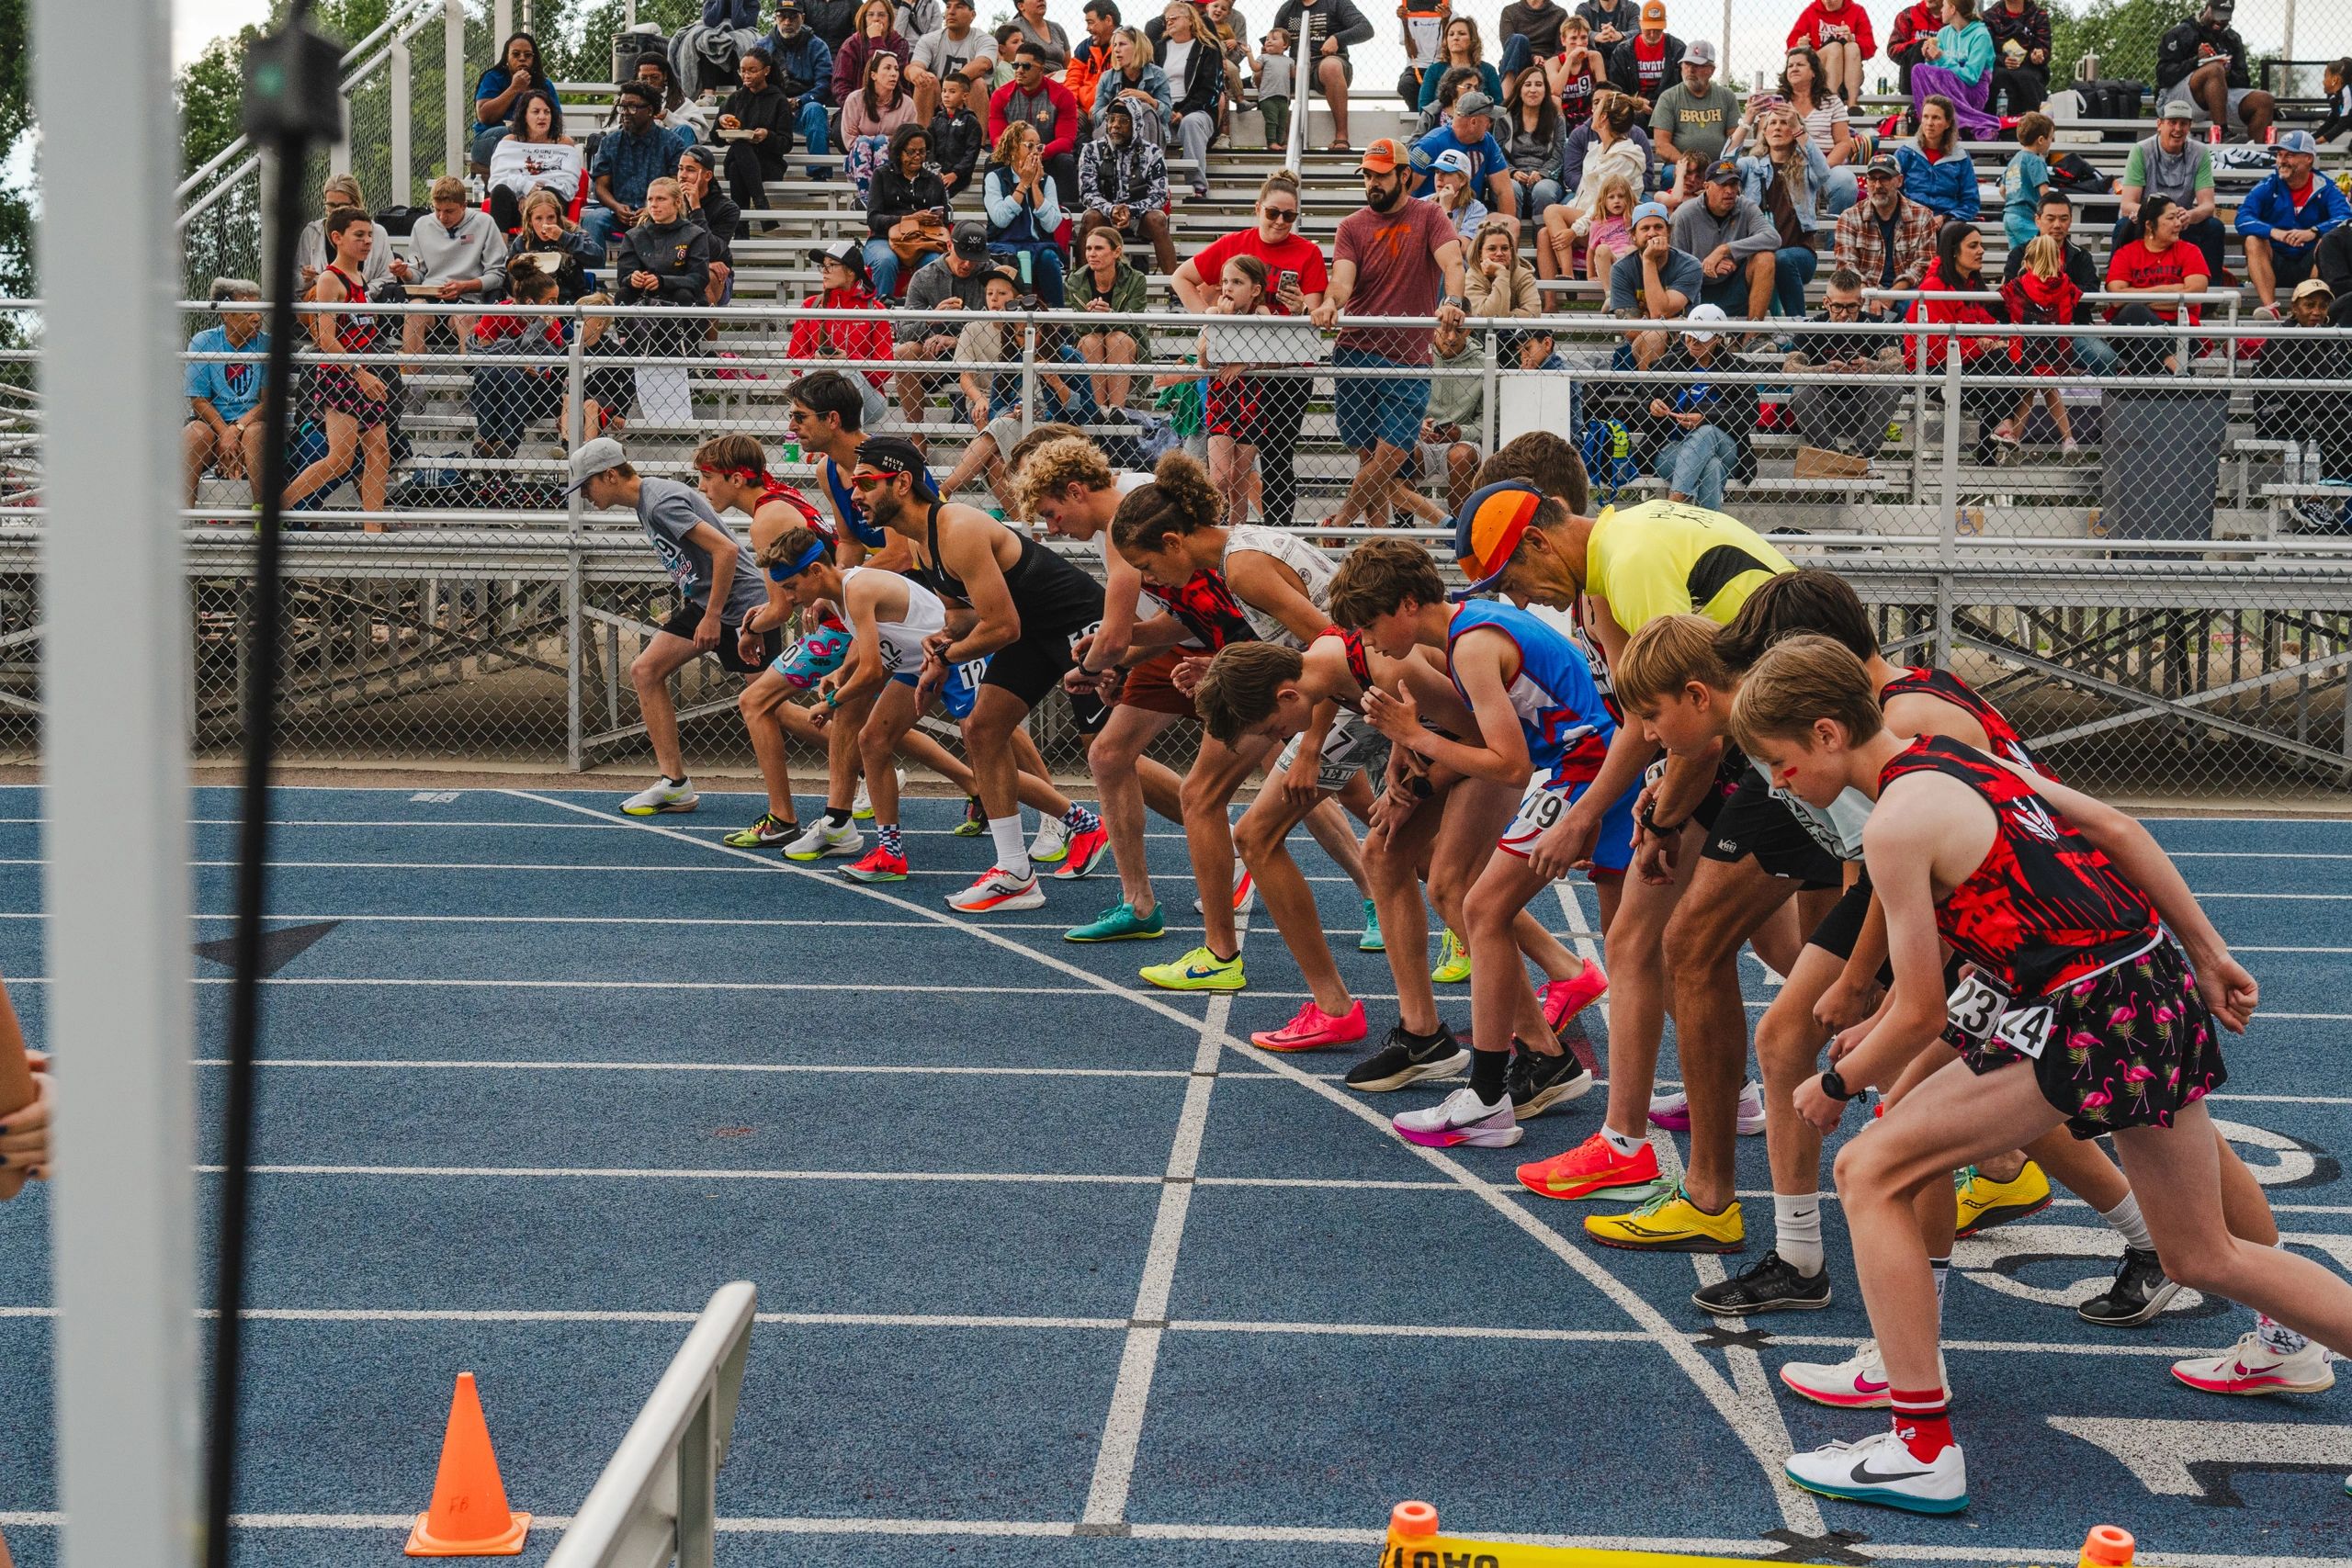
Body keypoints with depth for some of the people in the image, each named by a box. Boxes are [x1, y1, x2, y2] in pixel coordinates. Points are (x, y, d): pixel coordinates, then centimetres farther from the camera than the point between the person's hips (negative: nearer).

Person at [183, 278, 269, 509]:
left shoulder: (266, 345, 2)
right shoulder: (202, 342, 1)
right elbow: (199, 400, -3)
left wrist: (237, 429, -20)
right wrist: (224, 434, -18)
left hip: (251, 421, 0)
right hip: (211, 421, 0)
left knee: (254, 432, -33)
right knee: (193, 433, -31)